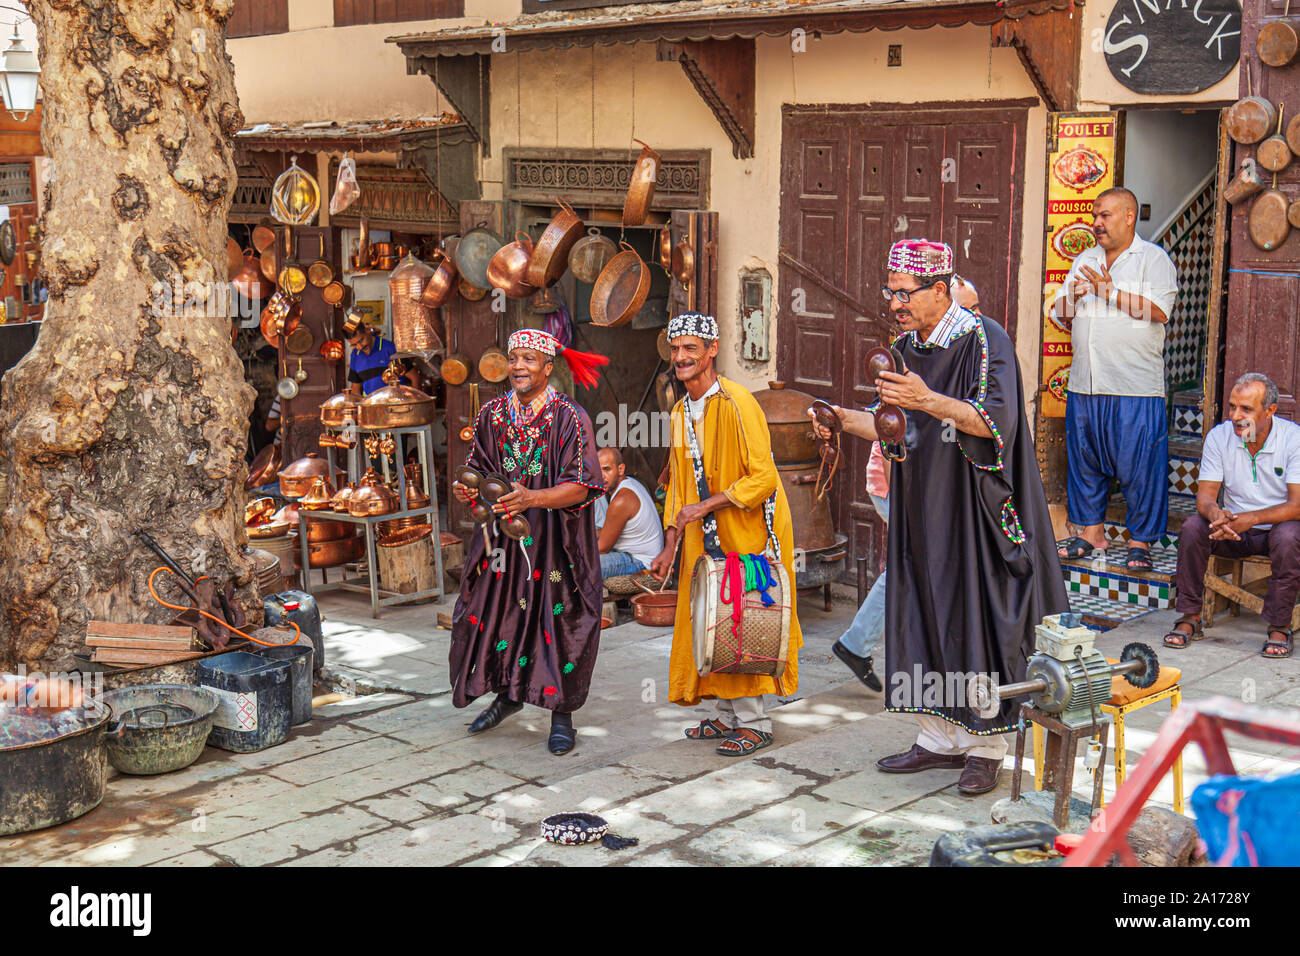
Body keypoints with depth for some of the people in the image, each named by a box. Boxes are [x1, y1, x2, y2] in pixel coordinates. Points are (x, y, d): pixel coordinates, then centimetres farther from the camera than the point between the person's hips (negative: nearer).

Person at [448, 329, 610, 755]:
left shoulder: (570, 419, -10)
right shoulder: (492, 415, 5)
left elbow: (579, 487, -16)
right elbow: (479, 470, 12)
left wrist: (532, 499, -31)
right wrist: (466, 489, -11)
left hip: (555, 541, -4)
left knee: (558, 620, -2)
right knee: (491, 613, 6)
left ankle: (562, 715, 13)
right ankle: (508, 694, 30)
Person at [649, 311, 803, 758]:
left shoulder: (736, 403, -16)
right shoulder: (681, 413, 10)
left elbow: (764, 478, -21)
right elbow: (679, 484, 17)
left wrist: (705, 506, -22)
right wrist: (671, 545, 10)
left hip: (749, 532, -8)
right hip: (707, 537, 8)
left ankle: (754, 723, 4)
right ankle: (728, 716, 20)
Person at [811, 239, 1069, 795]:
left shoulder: (984, 340, -12)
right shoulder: (905, 349, 10)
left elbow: (996, 421, -23)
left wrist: (928, 400, -33)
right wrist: (846, 419, -1)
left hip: (974, 508, -7)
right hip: (922, 507, 7)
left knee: (977, 617, -2)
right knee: (927, 613, 8)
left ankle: (987, 745, 9)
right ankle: (942, 738, 19)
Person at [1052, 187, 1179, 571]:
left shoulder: (1153, 258, 0)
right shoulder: (1085, 259, 18)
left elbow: (1159, 310, -13)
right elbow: (1062, 314, 18)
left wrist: (1111, 291, -16)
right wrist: (1072, 297, -5)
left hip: (1135, 387, -6)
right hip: (1085, 384, 6)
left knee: (1139, 465, -4)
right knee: (1084, 459, 10)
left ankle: (1141, 540, 5)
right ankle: (1091, 531, 22)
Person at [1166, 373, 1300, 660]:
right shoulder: (1219, 436, -6)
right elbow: (1205, 495, -9)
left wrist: (1252, 518, -36)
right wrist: (1216, 514, -34)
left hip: (1277, 525, -3)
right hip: (1233, 531, 3)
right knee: (1193, 526, -25)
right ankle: (1190, 619, -14)